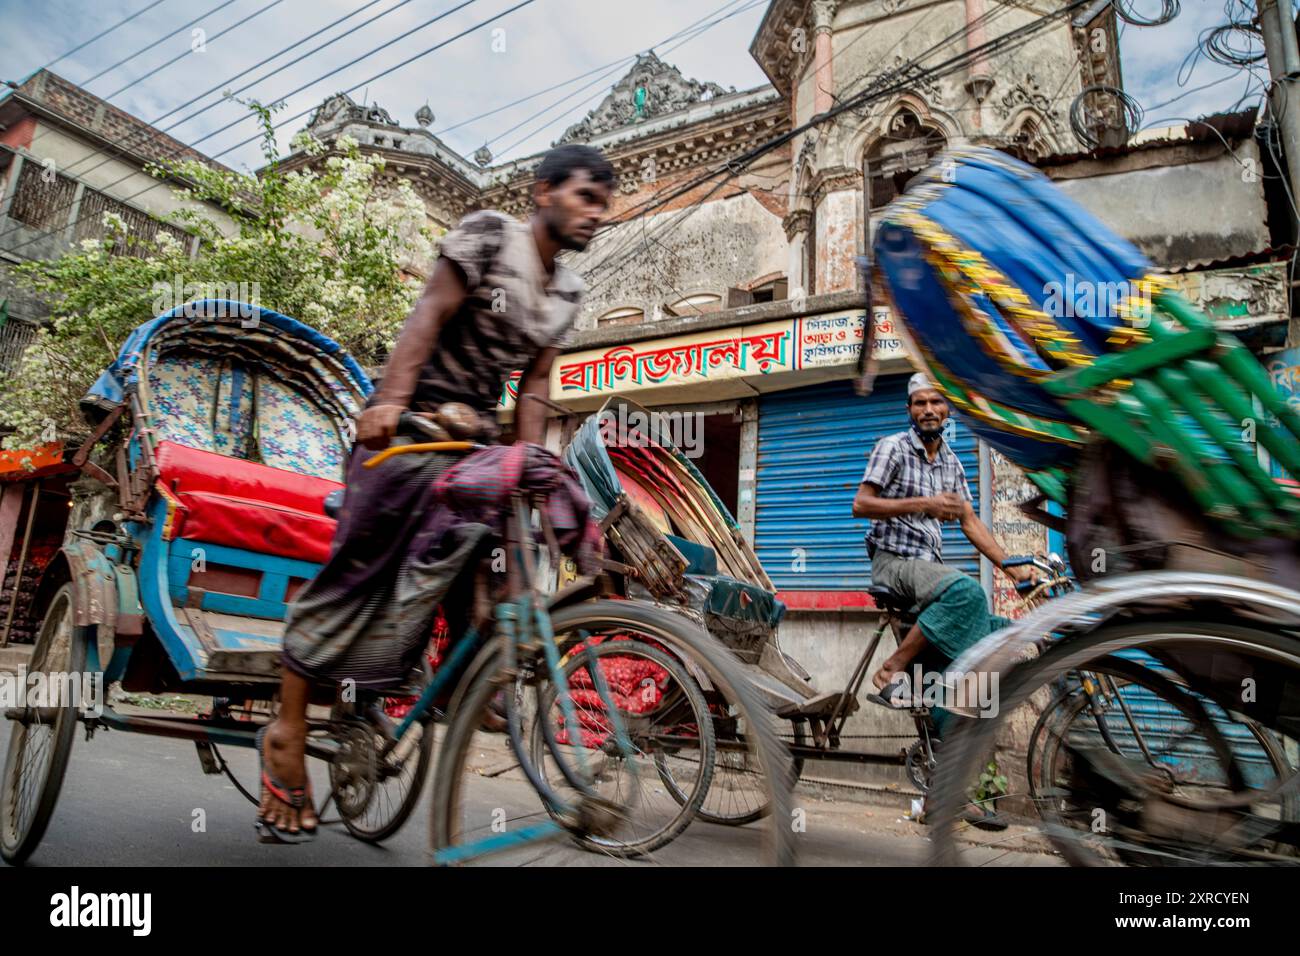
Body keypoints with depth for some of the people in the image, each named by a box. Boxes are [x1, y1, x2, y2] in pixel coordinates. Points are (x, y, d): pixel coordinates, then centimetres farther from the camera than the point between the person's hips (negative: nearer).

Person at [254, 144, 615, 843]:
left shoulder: (566, 293, 14)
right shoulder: (486, 235, -4)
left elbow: (534, 383, 12)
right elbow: (429, 316, -16)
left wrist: (529, 461, 2)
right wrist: (389, 400, -27)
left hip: (475, 439, 7)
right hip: (410, 425, -6)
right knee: (354, 572, -6)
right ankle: (288, 731, 4)